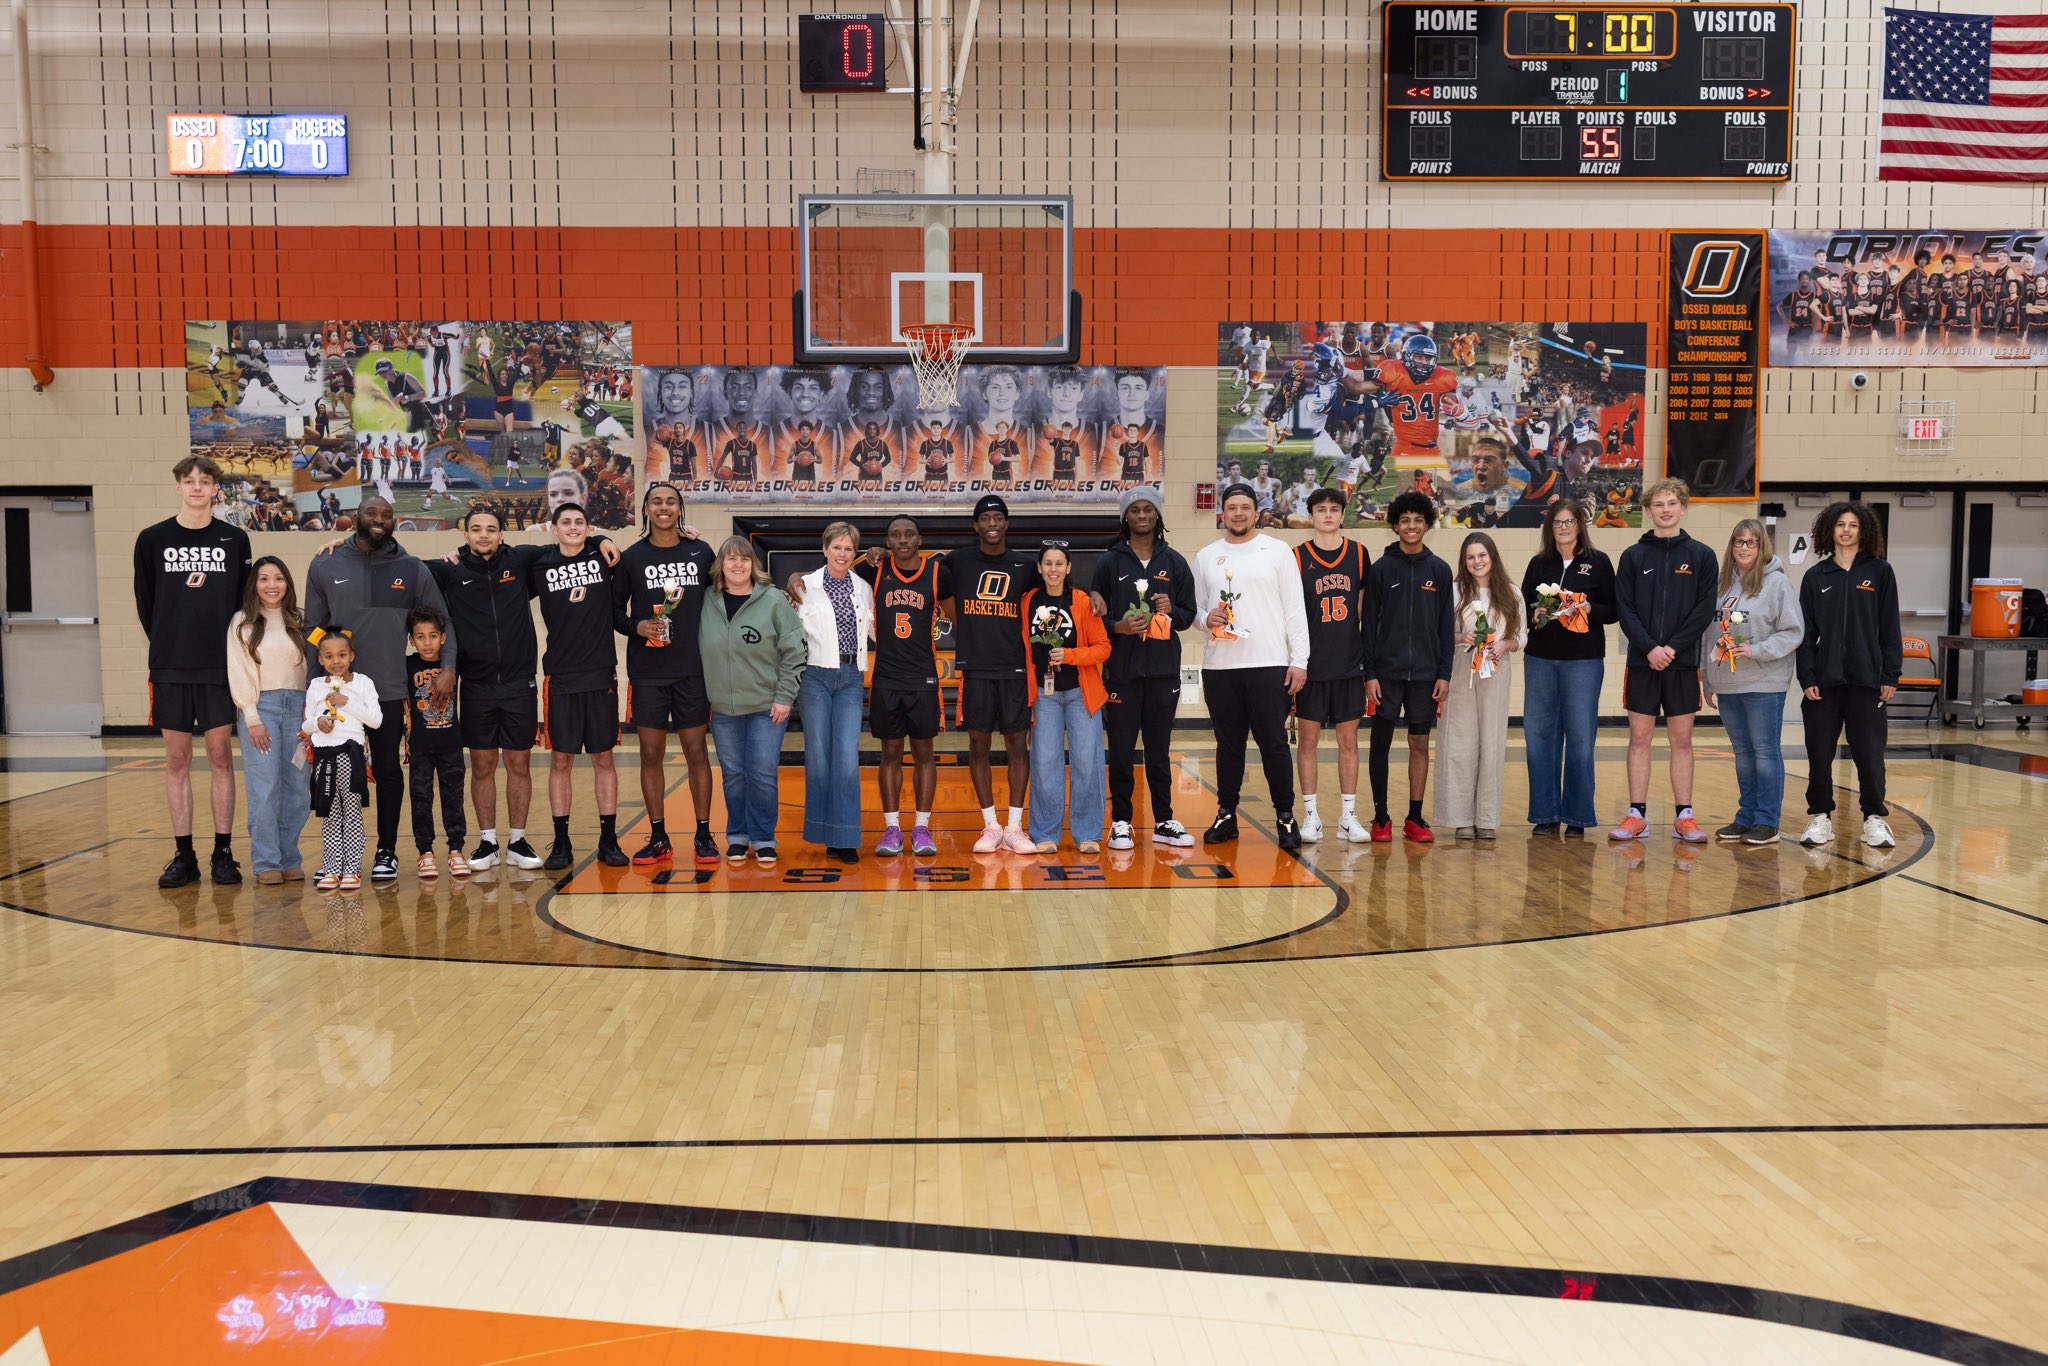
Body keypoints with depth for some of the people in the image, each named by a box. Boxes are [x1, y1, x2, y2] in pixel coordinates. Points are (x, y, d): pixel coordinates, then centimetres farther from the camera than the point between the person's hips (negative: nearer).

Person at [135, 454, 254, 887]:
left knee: (220, 756, 2)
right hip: (170, 669, 1)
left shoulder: (235, 540, 4)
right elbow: (145, 603, 9)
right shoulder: (153, 539, 4)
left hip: (220, 666, -1)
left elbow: (245, 600, 6)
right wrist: (168, 644, 6)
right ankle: (184, 855, 12)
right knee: (177, 758, 5)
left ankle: (224, 852, 8)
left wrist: (233, 648, 1)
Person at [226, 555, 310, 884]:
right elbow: (239, 674, -1)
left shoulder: (298, 622, 12)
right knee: (265, 787, -5)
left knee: (298, 789, 1)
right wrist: (252, 717, -8)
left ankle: (289, 859, 11)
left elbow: (310, 668, 8)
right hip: (261, 707, -3)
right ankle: (266, 862, 1)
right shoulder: (242, 622, 4)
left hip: (297, 707, 3)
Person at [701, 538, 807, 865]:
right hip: (722, 708, 3)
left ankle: (763, 839, 13)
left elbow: (795, 652, -6)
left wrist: (784, 697, -8)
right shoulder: (707, 604, 1)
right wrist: (703, 698, 2)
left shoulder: (774, 601, -7)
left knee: (763, 775, -1)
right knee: (733, 775, 10)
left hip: (767, 707, -2)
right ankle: (737, 837, 23)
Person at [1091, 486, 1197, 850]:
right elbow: (1096, 615, 4)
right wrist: (1117, 626, -15)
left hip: (1163, 670, 1)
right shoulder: (1109, 562, 4)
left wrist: (1171, 611, -10)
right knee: (1121, 750, 2)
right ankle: (1121, 822, 10)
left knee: (1159, 750, 8)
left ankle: (1164, 822, 16)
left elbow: (1188, 615, 10)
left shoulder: (1174, 563, 9)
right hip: (1121, 670, -1)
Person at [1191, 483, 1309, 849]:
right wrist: (1206, 618, -9)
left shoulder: (1278, 551, 4)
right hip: (1219, 666, 3)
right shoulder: (1206, 556, 12)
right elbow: (1194, 606, 15)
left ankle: (1285, 817, 8)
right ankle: (1226, 815, 18)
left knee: (1273, 742, -2)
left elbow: (1294, 609, 0)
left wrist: (1299, 660, -6)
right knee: (1228, 743, 9)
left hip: (1269, 665, -3)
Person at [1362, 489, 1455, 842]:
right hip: (1387, 672, -1)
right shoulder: (1381, 569, 1)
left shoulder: (1439, 570, 6)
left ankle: (1415, 818, 14)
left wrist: (1444, 674, 1)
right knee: (1381, 742, 2)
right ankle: (1381, 818, 11)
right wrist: (1370, 674, -6)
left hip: (1425, 673, 2)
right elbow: (1370, 624, 0)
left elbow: (1446, 626, 7)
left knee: (1420, 744, 6)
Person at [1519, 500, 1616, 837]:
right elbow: (1522, 607, 11)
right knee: (1539, 734, 2)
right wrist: (1535, 615, -10)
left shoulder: (1598, 563, 4)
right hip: (1540, 658, 3)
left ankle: (1577, 817, 8)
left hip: (1584, 660, -2)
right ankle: (1545, 814, 12)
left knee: (1579, 737, -1)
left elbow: (1613, 611, 2)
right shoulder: (1538, 564, 10)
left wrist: (1587, 609, -16)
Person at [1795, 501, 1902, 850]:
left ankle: (1875, 819, 15)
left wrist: (1890, 676, -3)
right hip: (1824, 680, 2)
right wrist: (1806, 677, -3)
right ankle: (1821, 817, 16)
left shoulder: (1879, 571, 3)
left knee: (1869, 753, 2)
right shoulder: (1815, 577, 6)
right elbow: (1806, 631, 5)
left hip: (1866, 679, -1)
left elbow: (1889, 627, 1)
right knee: (1820, 754, 5)